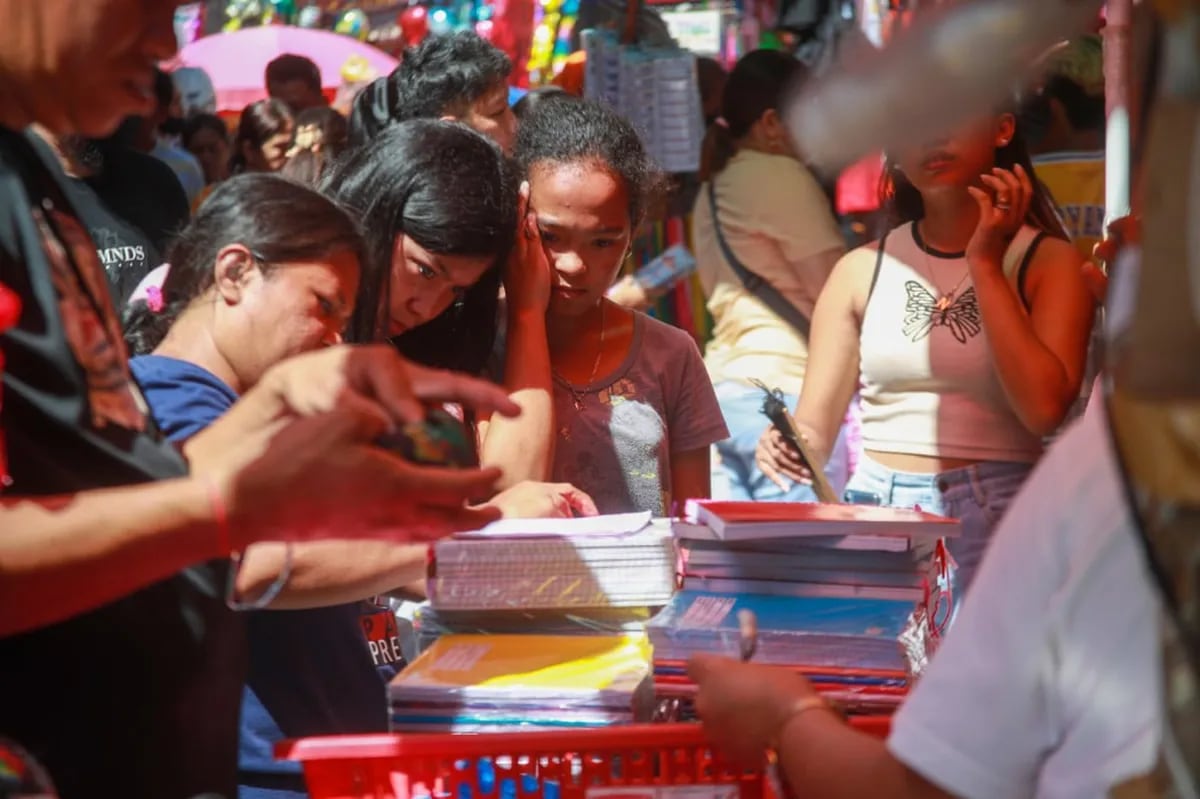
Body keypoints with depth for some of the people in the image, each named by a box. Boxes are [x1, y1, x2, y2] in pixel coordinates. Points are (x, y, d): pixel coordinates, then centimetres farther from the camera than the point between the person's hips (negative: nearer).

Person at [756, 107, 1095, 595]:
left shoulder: (1048, 260, 4)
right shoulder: (863, 270, 10)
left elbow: (1044, 409, -11)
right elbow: (815, 423, 7)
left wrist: (986, 265, -8)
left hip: (997, 517, -1)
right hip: (875, 510, 2)